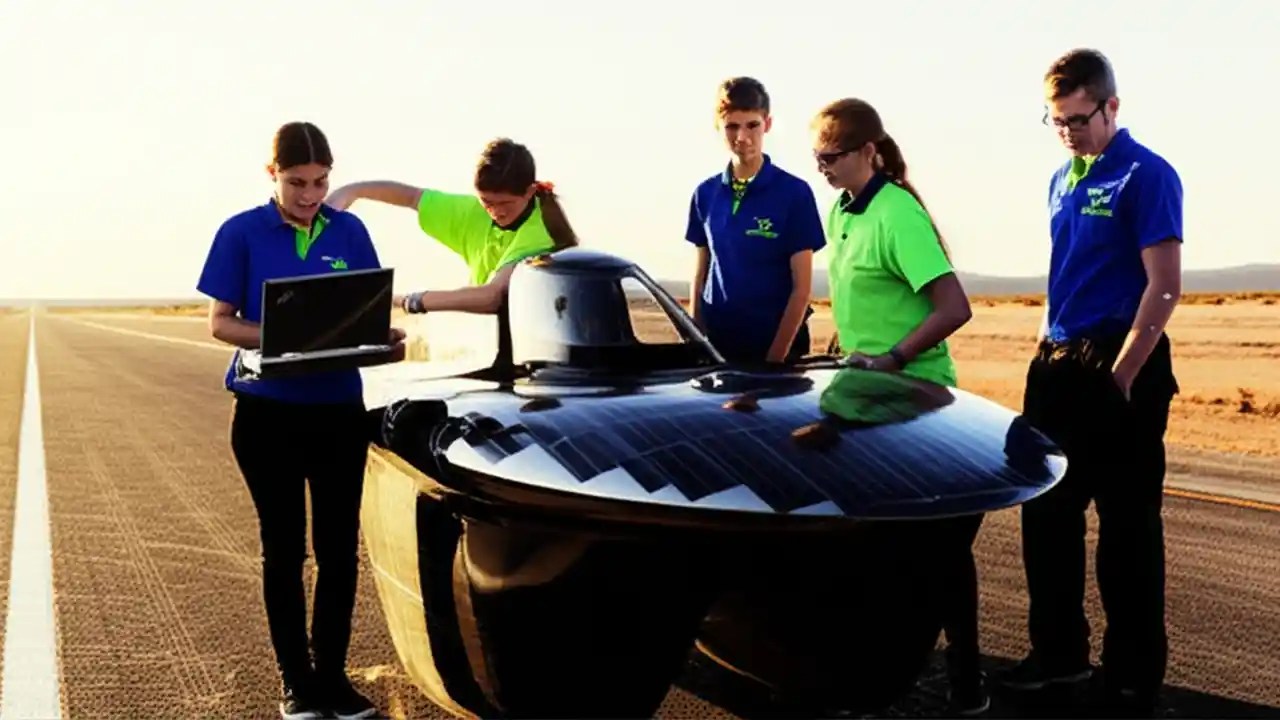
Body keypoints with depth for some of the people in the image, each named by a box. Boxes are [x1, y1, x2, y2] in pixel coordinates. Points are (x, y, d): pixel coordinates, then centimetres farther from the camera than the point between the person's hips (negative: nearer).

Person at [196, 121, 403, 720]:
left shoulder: (349, 232, 4)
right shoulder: (241, 233, -4)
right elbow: (220, 322, -3)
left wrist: (385, 338, -14)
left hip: (339, 408, 2)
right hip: (268, 412, -2)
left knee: (338, 546, 5)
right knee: (283, 547, 7)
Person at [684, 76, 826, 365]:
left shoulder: (794, 193, -8)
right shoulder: (705, 194, 4)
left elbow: (801, 286, -9)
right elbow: (700, 274, 10)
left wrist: (777, 355, -13)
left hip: (773, 344, -4)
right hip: (715, 342, 4)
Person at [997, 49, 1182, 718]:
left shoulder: (1146, 175, -9)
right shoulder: (1062, 180, 14)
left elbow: (1164, 287, -14)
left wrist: (1120, 377, -16)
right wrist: (1049, 352, 14)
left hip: (1118, 367, -8)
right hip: (1056, 363, 8)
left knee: (1126, 524, 0)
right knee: (1046, 512, 12)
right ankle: (1059, 650, 25)